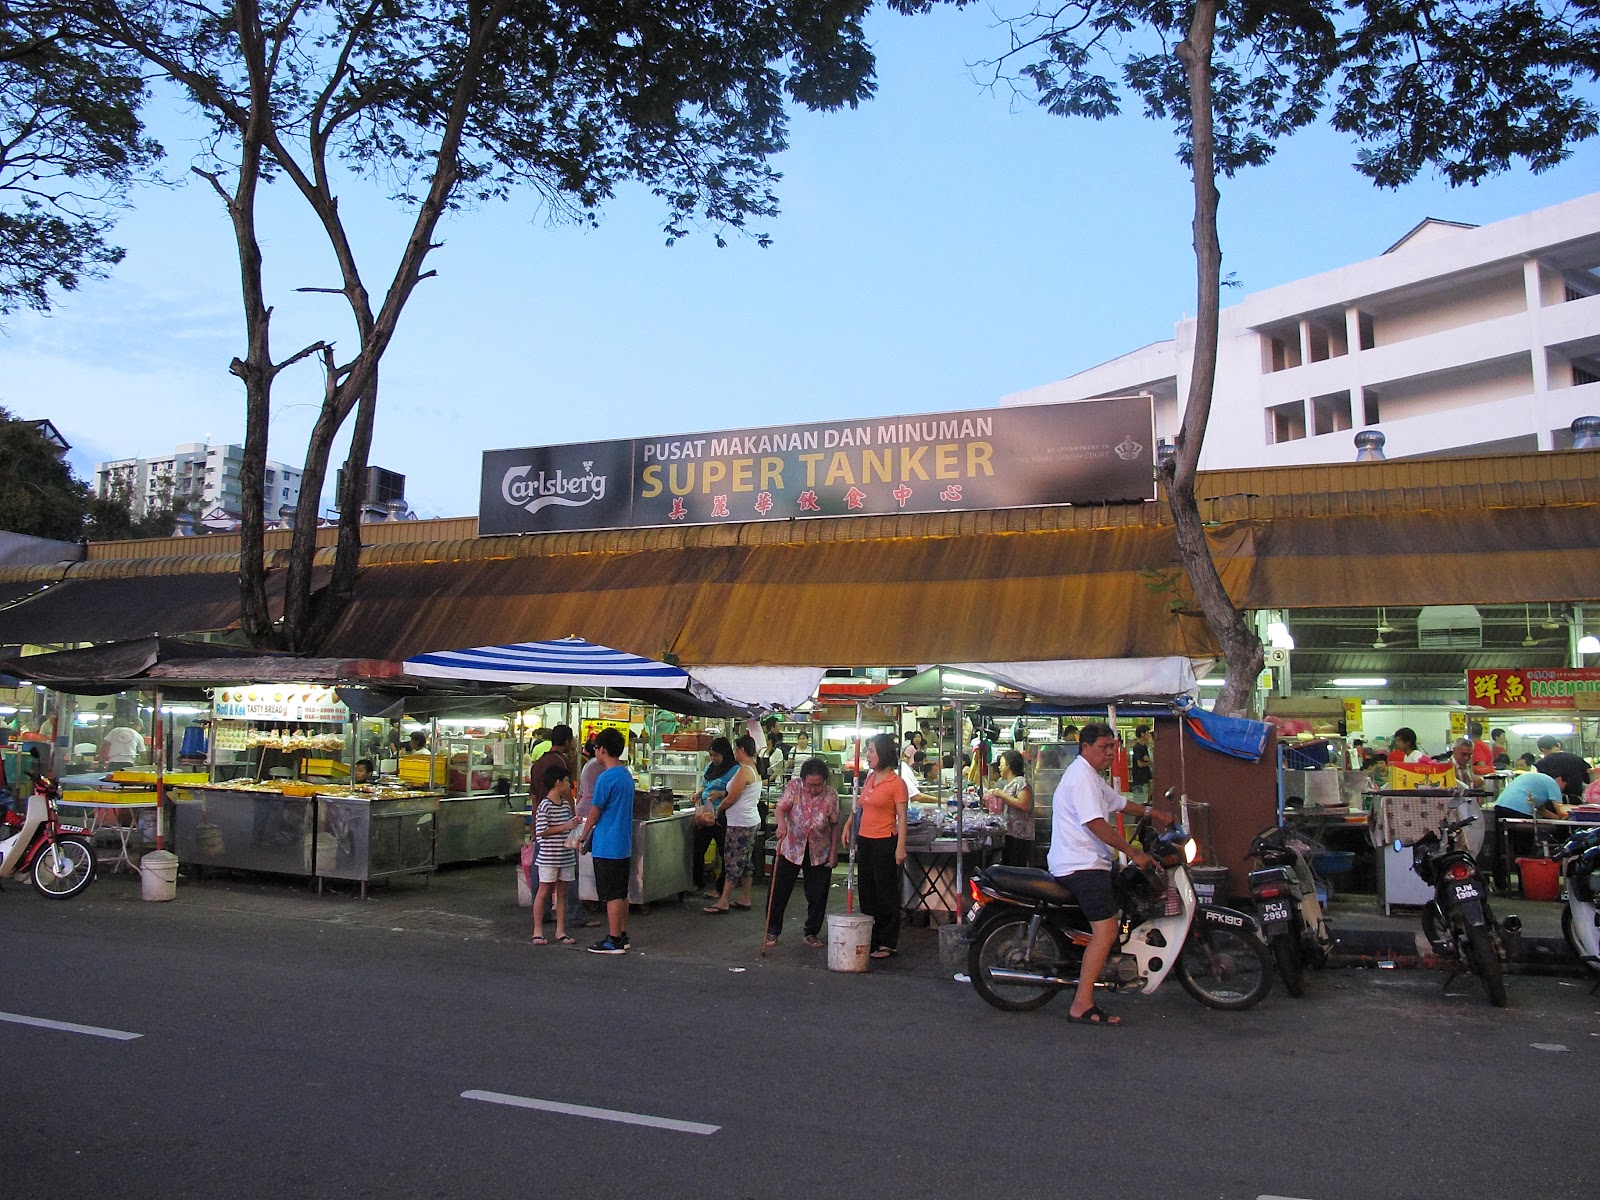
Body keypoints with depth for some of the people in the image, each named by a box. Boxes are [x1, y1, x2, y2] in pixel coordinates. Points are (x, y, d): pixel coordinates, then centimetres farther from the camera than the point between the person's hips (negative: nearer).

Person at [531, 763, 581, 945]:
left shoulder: (566, 804, 11)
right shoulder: (545, 806, -13)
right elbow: (541, 831, -17)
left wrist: (574, 823, 1)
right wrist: (565, 826, -19)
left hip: (566, 856, 7)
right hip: (548, 856, -7)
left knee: (562, 893, 10)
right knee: (544, 891, 2)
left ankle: (560, 930, 16)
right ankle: (538, 930, 11)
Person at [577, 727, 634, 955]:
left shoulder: (606, 778, -17)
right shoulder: (627, 775, 10)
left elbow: (594, 813, -10)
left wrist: (583, 837, 2)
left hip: (607, 846, -8)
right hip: (624, 844, 9)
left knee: (612, 895, -3)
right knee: (621, 893, 14)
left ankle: (613, 941, 2)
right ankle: (622, 936, 20)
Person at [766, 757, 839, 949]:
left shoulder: (831, 796, -10)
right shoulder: (794, 787, -13)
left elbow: (834, 824, 0)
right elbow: (781, 808, -20)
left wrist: (833, 850, -1)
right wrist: (781, 824, -42)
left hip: (819, 852, 1)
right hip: (790, 848, -1)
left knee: (817, 895, 7)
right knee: (779, 891, 3)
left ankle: (812, 933, 24)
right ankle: (772, 931, 17)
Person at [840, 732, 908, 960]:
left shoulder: (896, 783, -12)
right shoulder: (869, 777, 10)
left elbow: (902, 817, -14)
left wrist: (900, 847, -19)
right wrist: (848, 826, 13)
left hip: (884, 842, -8)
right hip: (864, 840, 8)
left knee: (886, 892, 0)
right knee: (867, 892, 13)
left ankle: (888, 944, 9)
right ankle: (871, 940, 23)